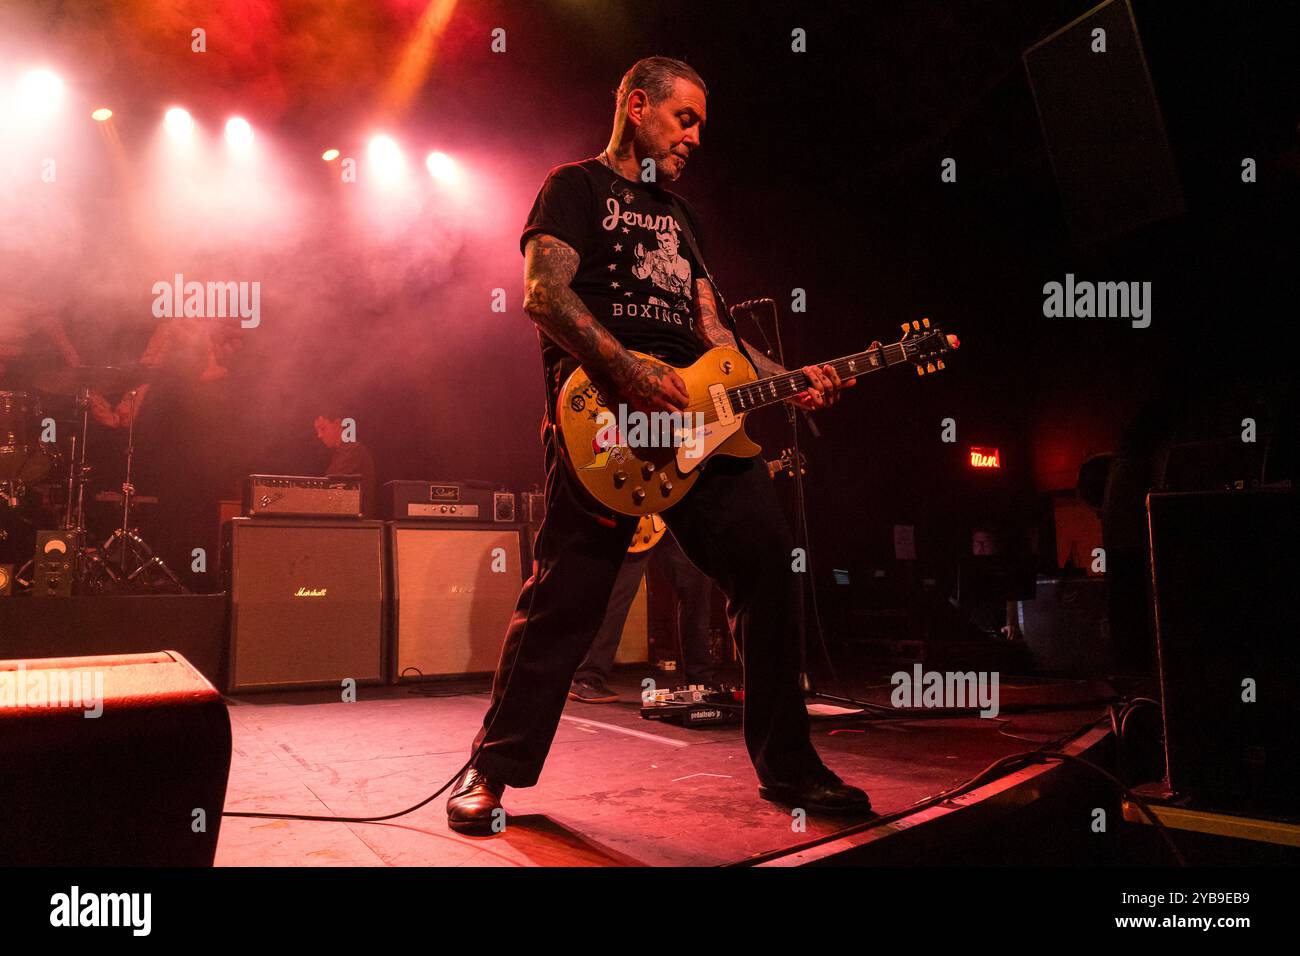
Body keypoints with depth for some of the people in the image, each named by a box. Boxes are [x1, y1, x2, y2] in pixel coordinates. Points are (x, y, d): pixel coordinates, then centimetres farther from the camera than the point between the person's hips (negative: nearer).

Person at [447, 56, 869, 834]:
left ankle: (788, 766, 11)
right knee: (566, 597, -8)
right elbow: (545, 293, -8)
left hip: (697, 417, 7)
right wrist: (631, 370, -21)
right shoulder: (577, 187, 8)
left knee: (770, 562, -1)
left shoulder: (681, 216, 30)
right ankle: (494, 769, 9)